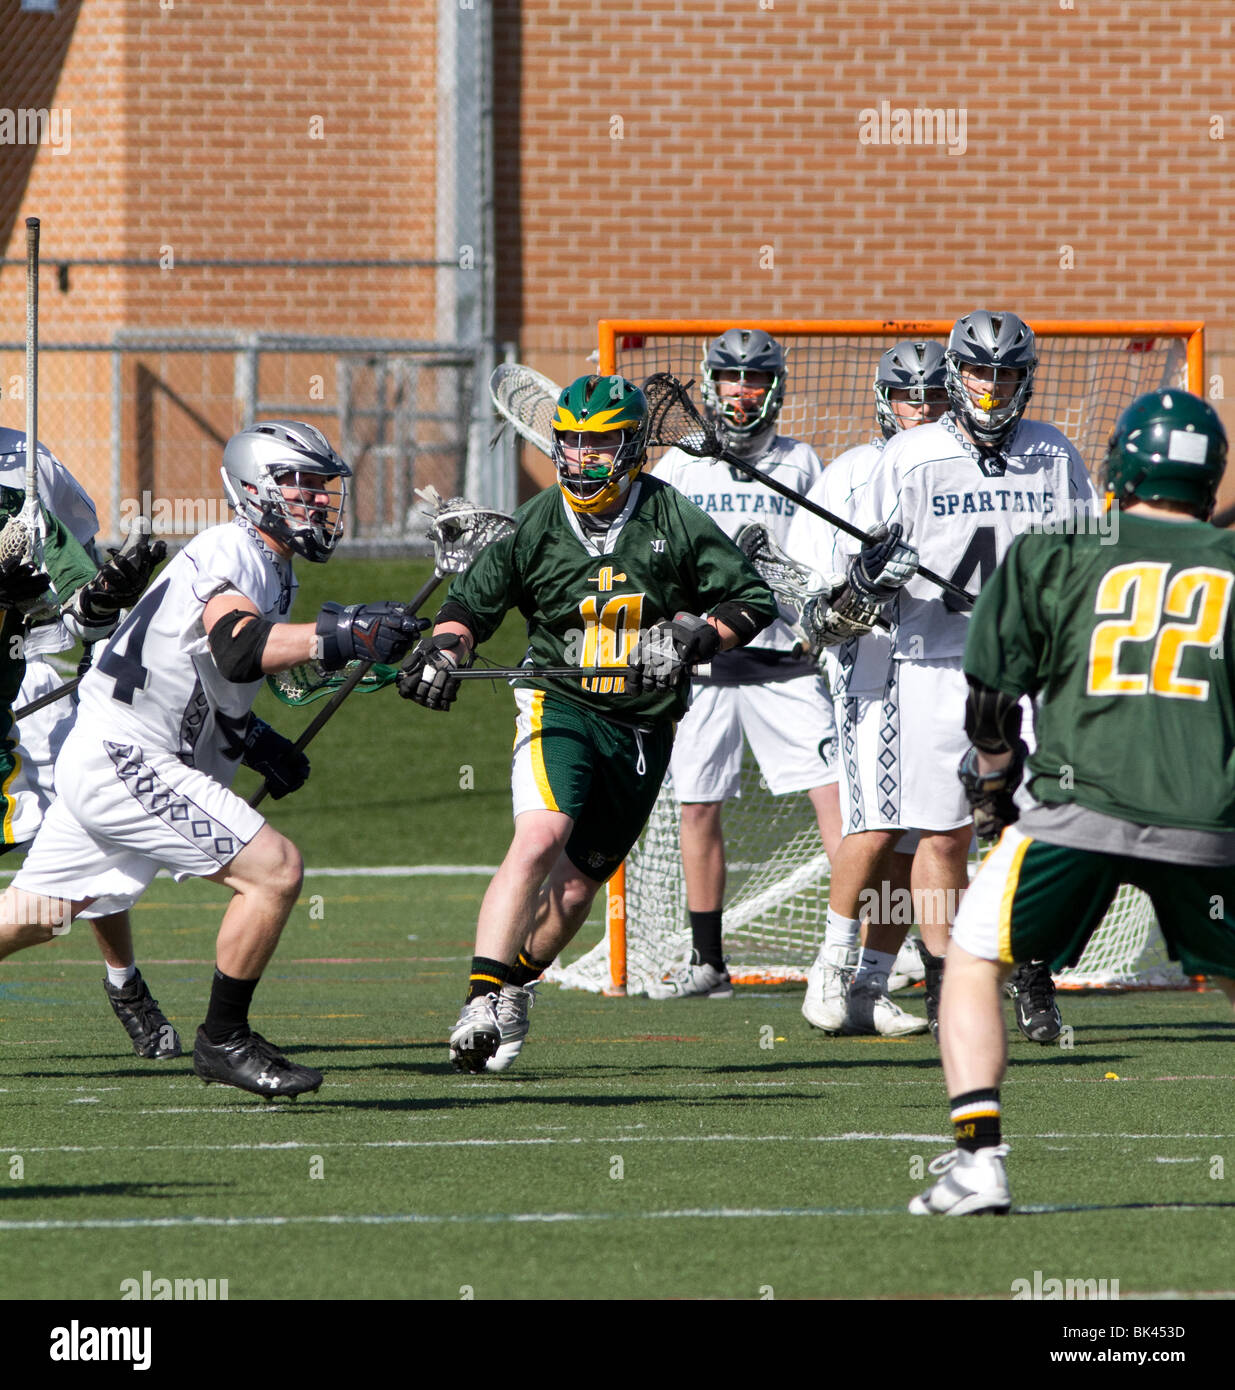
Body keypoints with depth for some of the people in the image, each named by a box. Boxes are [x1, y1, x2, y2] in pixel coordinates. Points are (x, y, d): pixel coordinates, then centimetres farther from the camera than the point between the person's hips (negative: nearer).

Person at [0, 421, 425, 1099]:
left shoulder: (272, 569, 16)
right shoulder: (229, 552, -15)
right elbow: (240, 651, -34)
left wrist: (253, 741, 12)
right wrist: (338, 635, -41)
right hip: (123, 761, -11)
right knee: (274, 870, -15)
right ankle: (224, 1042, -5)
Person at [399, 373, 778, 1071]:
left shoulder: (673, 520, -4)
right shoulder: (537, 524, -2)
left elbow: (753, 599, 1)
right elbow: (474, 602, 9)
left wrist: (693, 635, -15)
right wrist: (445, 650, -11)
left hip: (644, 726, 2)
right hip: (561, 706, -2)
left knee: (577, 883, 8)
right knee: (541, 837, -26)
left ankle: (516, 986, 34)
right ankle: (482, 1001, -28)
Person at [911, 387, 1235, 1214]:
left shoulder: (1059, 558, 11)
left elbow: (995, 693, 15)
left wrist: (993, 783, 32)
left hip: (1080, 807, -1)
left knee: (972, 964, 11)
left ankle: (978, 1156, -4)